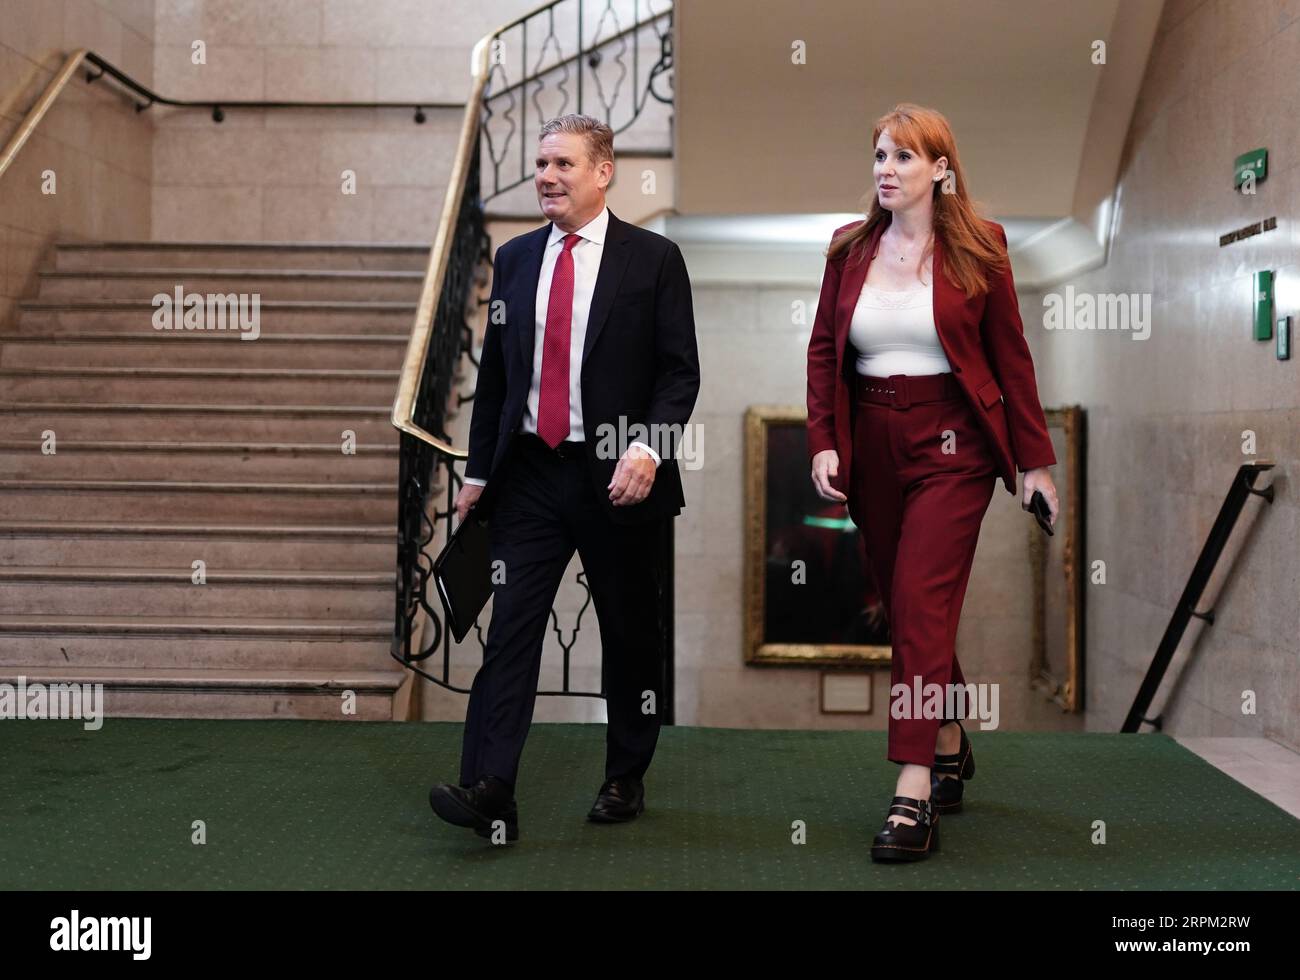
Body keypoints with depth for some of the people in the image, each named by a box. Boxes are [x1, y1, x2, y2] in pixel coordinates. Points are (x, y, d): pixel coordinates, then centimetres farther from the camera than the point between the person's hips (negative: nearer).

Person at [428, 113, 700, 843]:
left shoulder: (654, 259, -2)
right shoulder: (515, 259, 10)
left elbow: (680, 371, -5)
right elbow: (494, 372, 14)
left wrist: (650, 448, -19)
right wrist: (480, 470, 12)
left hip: (617, 479, -3)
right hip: (529, 474, 3)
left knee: (631, 636, 8)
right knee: (511, 626, -6)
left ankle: (626, 780, 24)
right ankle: (490, 790, -10)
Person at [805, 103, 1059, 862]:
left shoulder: (978, 249, -3)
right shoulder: (850, 247, 7)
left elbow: (1010, 358, 0)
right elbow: (823, 349, 8)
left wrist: (1035, 460, -1)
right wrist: (823, 442, -3)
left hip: (951, 443, -4)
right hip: (871, 443, 5)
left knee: (921, 606, -13)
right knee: (910, 607, 12)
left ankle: (914, 798, -13)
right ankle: (951, 750, 31)